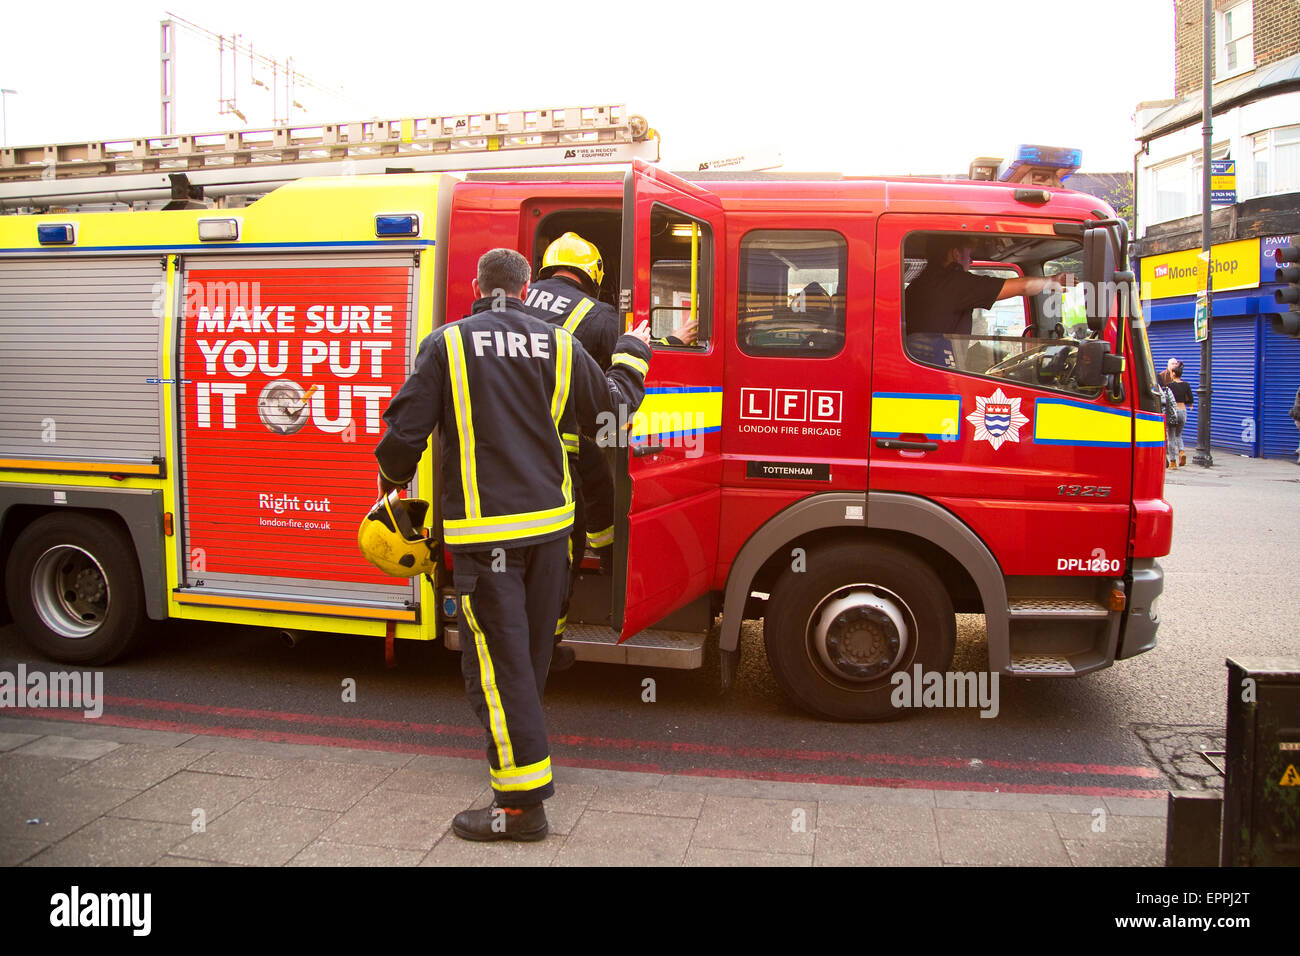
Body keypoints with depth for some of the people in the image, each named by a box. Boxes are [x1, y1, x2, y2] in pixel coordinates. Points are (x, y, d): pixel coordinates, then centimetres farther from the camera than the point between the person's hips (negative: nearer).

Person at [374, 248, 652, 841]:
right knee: (532, 647, 20)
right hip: (550, 521, 5)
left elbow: (408, 425, -5)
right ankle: (518, 743, 41)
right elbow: (613, 403, 16)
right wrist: (632, 353, 35)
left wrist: (392, 475, 17)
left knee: (497, 661, -2)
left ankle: (522, 802, -1)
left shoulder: (447, 343, -4)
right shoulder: (558, 344, 5)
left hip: (484, 529, -5)